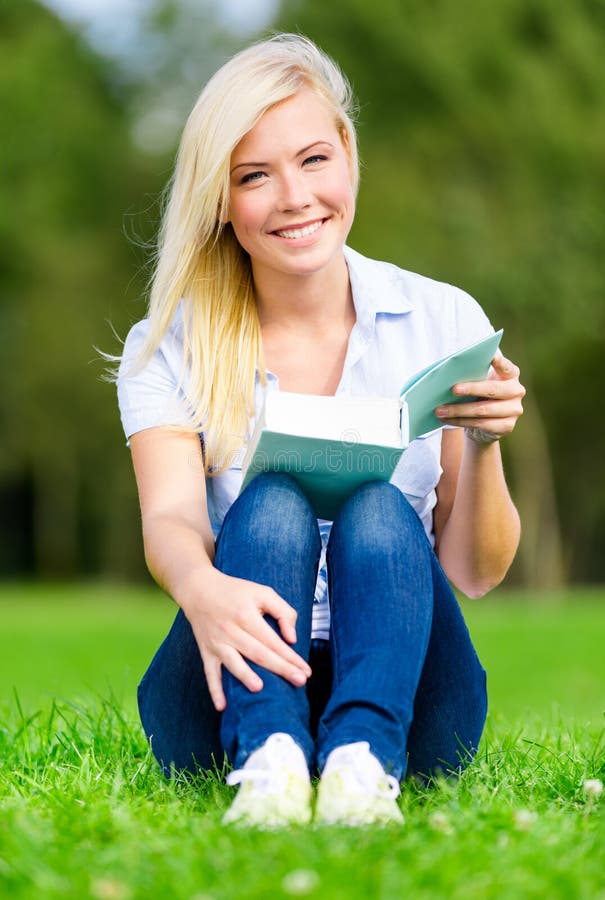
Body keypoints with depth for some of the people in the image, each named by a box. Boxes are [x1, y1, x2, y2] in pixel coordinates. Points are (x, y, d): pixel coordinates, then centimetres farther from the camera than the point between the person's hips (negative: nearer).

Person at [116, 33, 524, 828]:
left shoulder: (443, 323, 3)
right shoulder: (167, 350, 1)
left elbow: (474, 573, 3)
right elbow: (170, 516, -17)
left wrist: (482, 449, -18)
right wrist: (201, 587, -42)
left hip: (402, 694, 1)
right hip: (231, 702, 0)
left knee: (379, 514, -28)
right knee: (270, 506, -28)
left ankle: (363, 762, -49)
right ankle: (268, 762, -50)